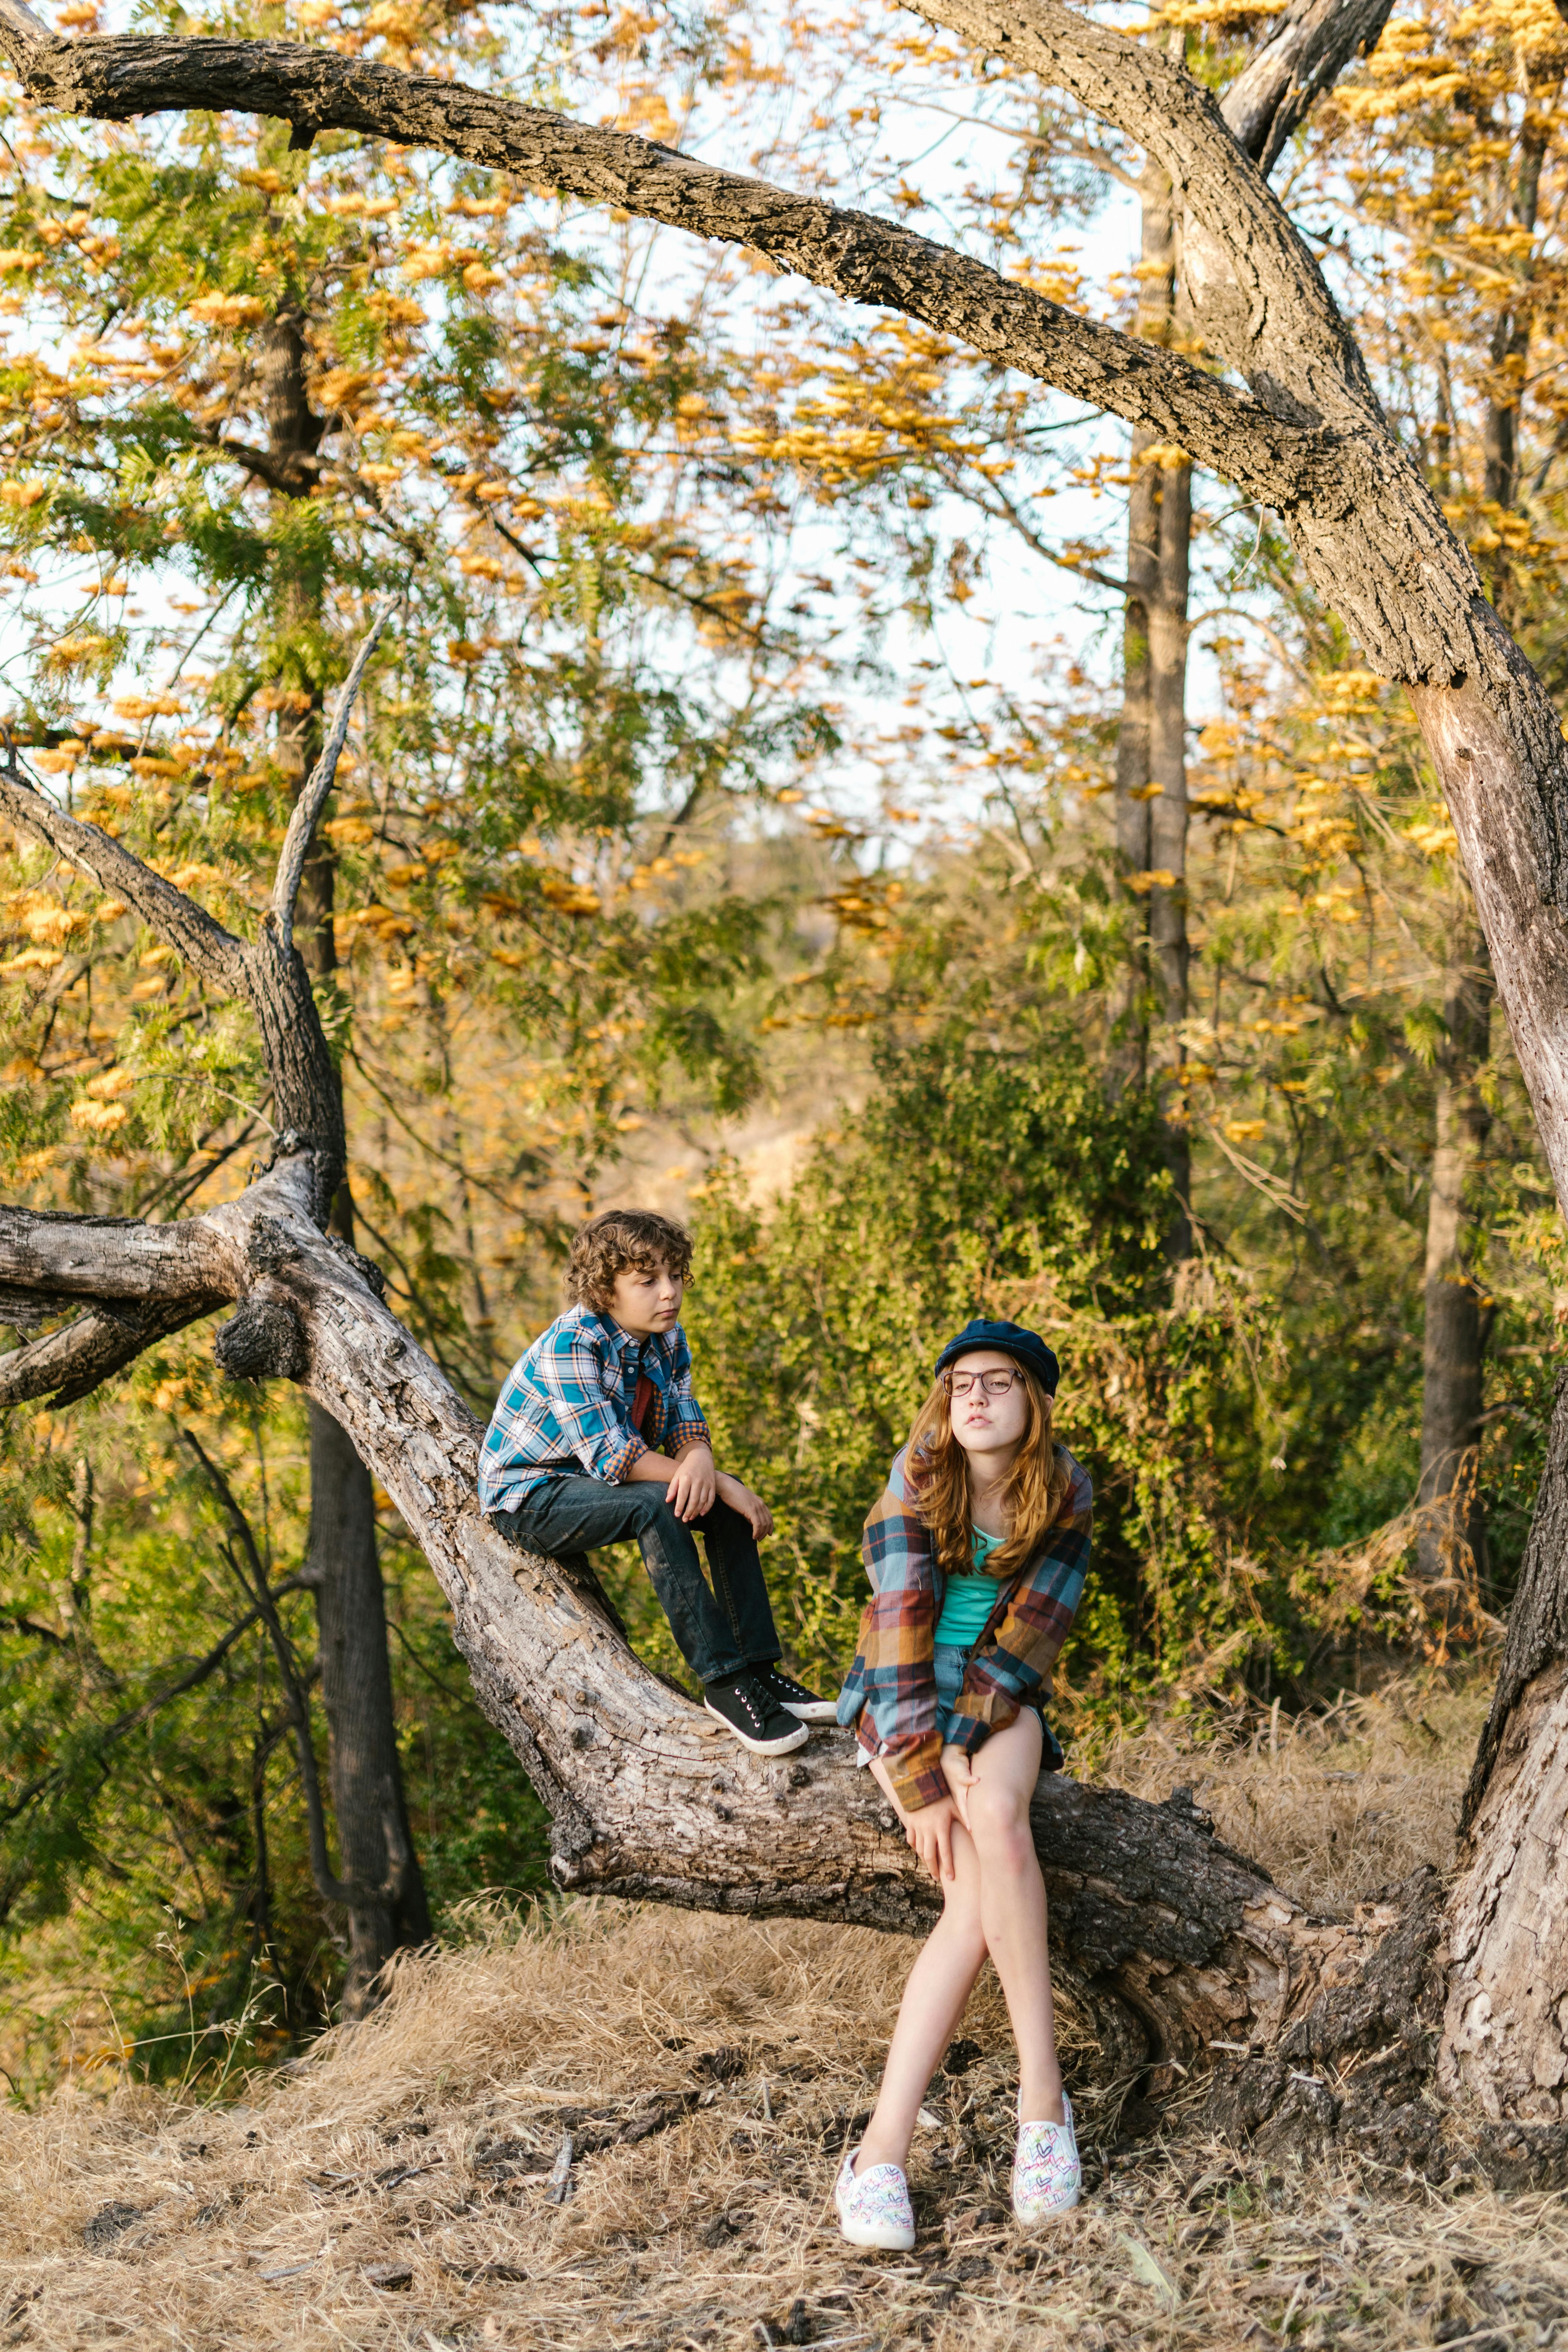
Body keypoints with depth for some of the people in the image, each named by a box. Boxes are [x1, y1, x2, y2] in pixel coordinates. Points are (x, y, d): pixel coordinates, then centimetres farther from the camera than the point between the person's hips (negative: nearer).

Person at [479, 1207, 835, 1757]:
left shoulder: (667, 1339, -2)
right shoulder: (569, 1345, -26)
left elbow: (687, 1429, -5)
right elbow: (612, 1458, -31)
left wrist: (699, 1463, -32)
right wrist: (721, 1483, -29)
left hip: (593, 1485, 8)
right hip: (529, 1496, -8)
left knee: (725, 1507, -11)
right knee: (658, 1504, -33)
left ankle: (759, 1669, -11)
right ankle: (722, 1681, -32)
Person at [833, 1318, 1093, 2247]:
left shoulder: (1066, 1499, -4)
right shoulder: (916, 1485, -10)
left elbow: (1029, 1632, -7)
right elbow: (901, 1621, -15)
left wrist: (963, 1748, -19)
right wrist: (920, 1780, -21)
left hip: (1002, 1700, 2)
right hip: (906, 1699, -2)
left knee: (996, 1816, -34)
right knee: (976, 1901, -25)